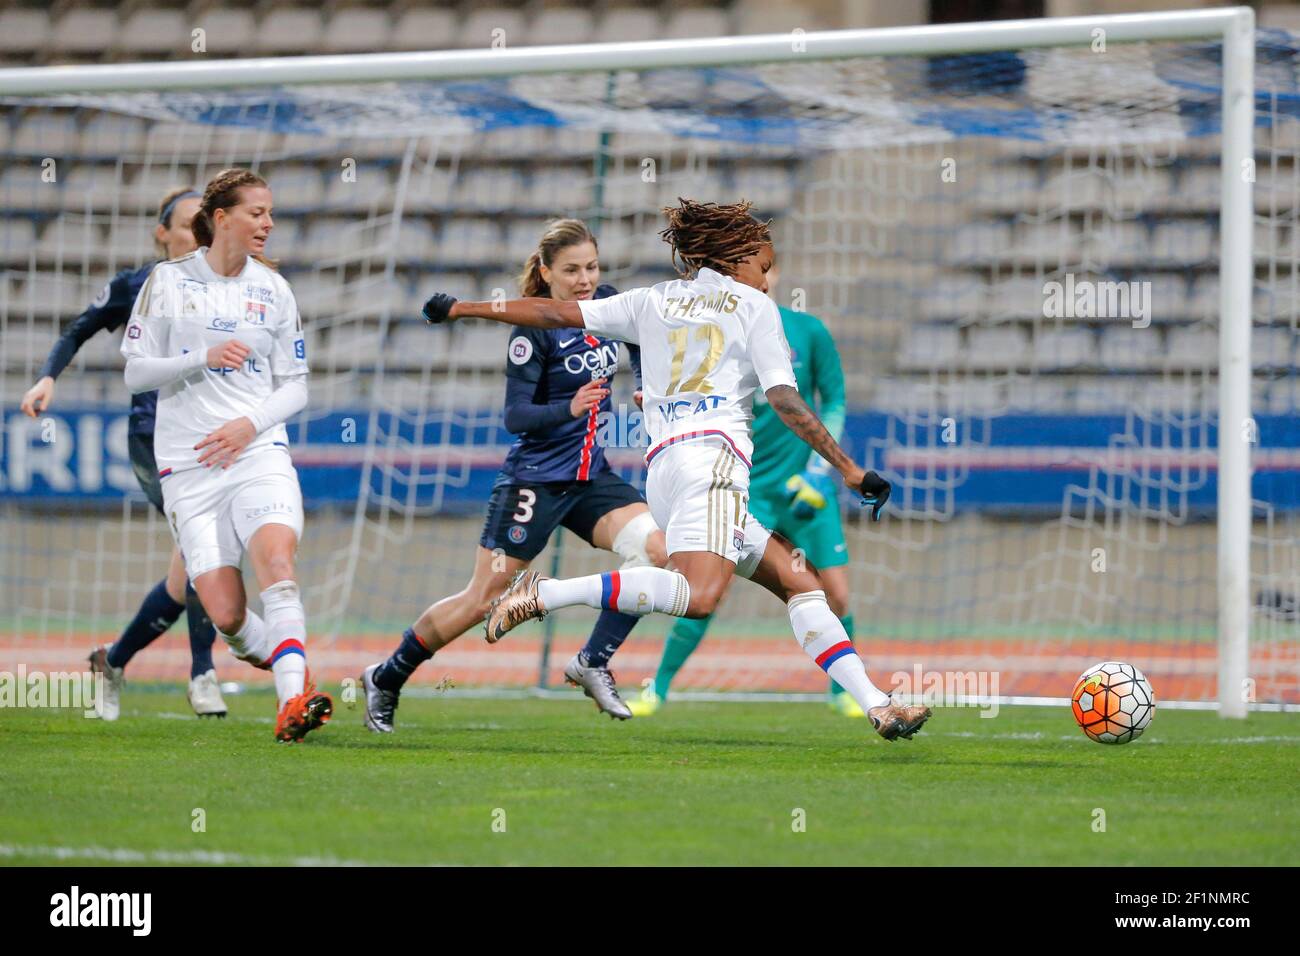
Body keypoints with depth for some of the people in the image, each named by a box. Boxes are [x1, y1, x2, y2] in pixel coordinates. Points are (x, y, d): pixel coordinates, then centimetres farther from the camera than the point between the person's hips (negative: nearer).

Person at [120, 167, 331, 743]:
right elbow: (135, 372, 2)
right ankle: (285, 663, 19)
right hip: (188, 462, -1)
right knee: (225, 614, -11)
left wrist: (250, 424, -7)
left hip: (259, 451, 1)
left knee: (275, 555, -28)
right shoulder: (168, 281, 4)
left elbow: (295, 387, 12)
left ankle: (293, 702, -36)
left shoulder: (272, 289, 10)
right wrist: (204, 359, -13)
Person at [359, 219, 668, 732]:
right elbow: (515, 416, -19)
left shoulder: (608, 304, 2)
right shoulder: (533, 328, -16)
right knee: (481, 599, -2)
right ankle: (385, 677, 17)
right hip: (535, 479, -6)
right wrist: (569, 408, -34)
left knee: (654, 548, -18)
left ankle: (594, 661, -5)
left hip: (591, 476, 6)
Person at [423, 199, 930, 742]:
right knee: (698, 595, -28)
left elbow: (557, 314, 20)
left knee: (800, 583, 7)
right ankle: (543, 594, -30)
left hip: (663, 464, 8)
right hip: (712, 452, -8)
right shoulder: (752, 305, 10)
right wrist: (848, 469, 4)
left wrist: (464, 309, 28)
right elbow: (785, 402, 2)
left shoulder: (654, 301, 24)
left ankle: (876, 706, -3)